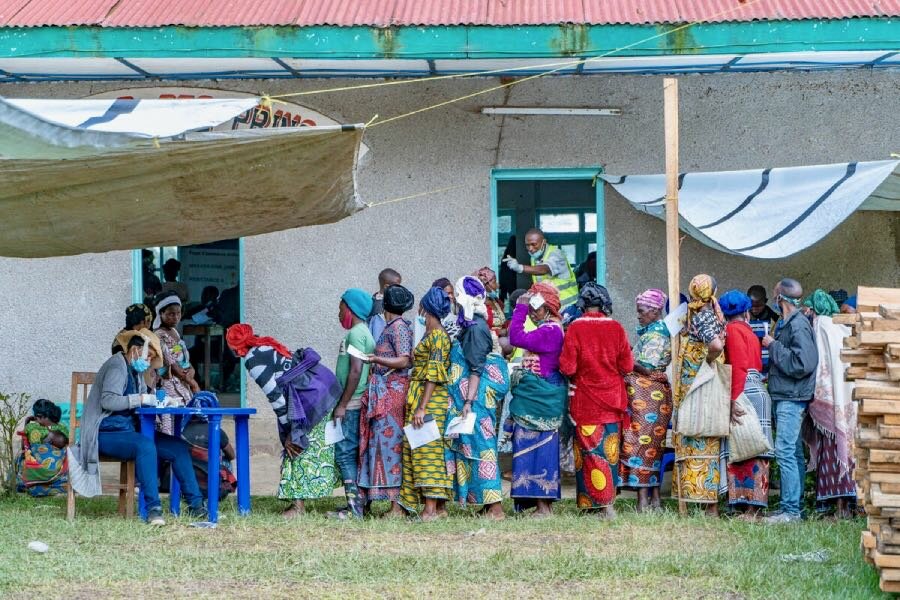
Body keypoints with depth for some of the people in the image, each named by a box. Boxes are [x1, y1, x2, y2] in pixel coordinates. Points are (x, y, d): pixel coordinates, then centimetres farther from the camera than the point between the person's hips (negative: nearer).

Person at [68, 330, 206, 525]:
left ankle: (195, 505, -3)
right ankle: (153, 508, -38)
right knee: (145, 445, -37)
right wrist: (140, 399, -25)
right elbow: (108, 400, -23)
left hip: (129, 432, 9)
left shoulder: (136, 371, 19)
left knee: (179, 447, -3)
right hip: (107, 434, -9)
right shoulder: (117, 367, -10)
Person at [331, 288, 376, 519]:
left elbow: (356, 370, -20)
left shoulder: (356, 333, -12)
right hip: (356, 405, 10)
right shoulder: (363, 332, 18)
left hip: (351, 405, -10)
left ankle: (354, 506, -12)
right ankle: (360, 502, 13)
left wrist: (342, 405, -20)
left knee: (344, 453, -10)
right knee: (355, 453, 11)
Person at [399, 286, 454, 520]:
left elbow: (434, 374, -17)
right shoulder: (430, 334, 16)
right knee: (423, 450, 8)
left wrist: (422, 407, -21)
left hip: (431, 398, -9)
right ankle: (439, 507, 8)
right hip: (419, 397, 9)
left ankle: (431, 509, -12)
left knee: (428, 450, -10)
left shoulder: (437, 335, -12)